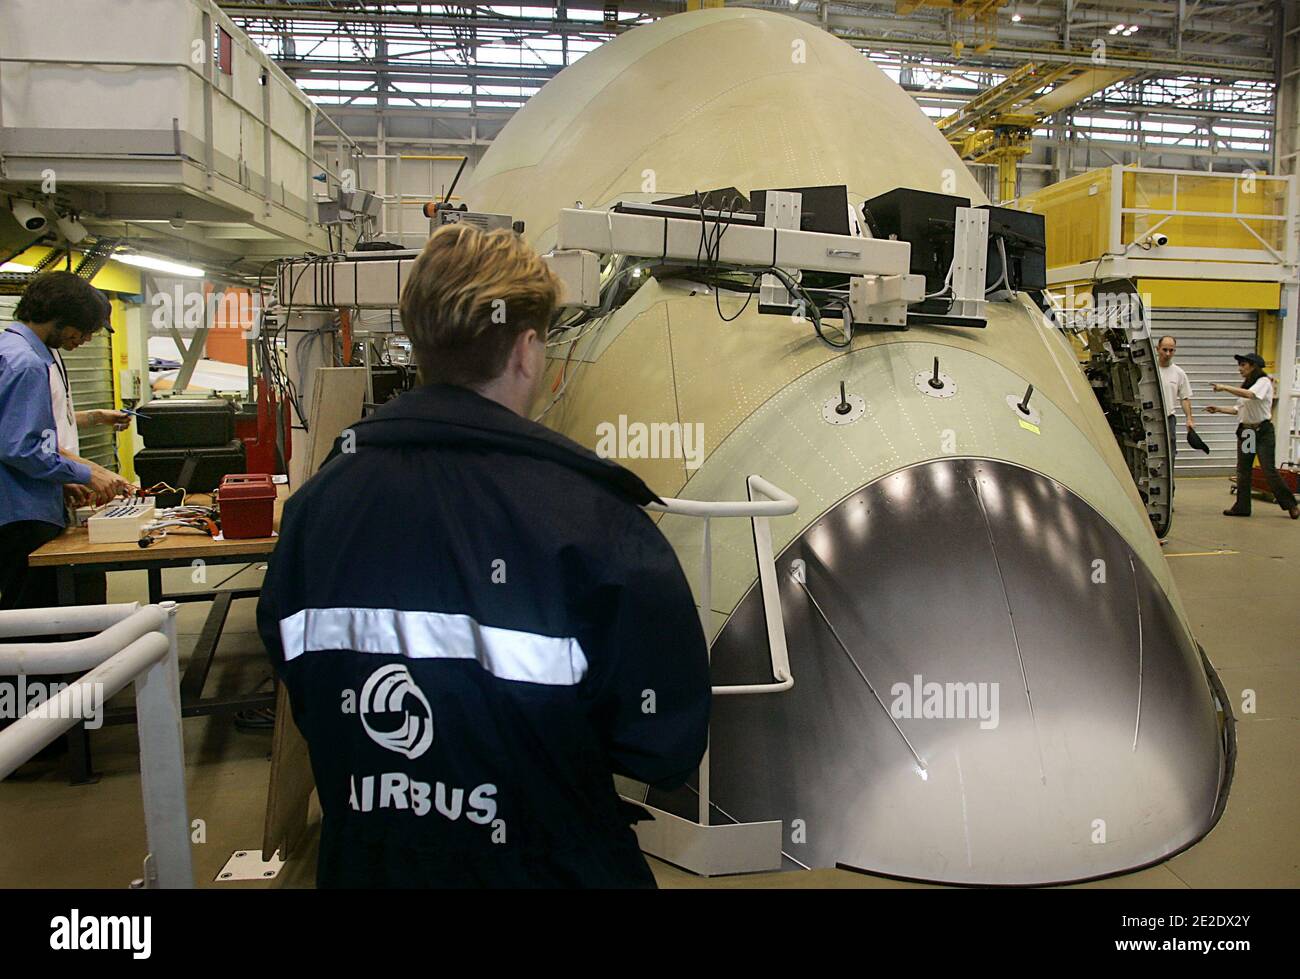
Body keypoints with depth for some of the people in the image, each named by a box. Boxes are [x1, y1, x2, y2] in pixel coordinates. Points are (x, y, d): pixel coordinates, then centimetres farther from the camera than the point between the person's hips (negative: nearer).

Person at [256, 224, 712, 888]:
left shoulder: (314, 503, -8)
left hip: (360, 861, 4)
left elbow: (306, 705, 4)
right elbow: (666, 747, -18)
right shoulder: (592, 515, -24)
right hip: (544, 866, -3)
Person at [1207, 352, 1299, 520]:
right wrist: (1218, 409, 7)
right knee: (1243, 470, 6)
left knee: (1269, 470, -7)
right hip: (1245, 430, 8)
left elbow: (1249, 394, -29)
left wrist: (1224, 388, -27)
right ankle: (1242, 507, 10)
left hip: (1262, 431, -8)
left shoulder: (1264, 382, -9)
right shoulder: (1246, 385, 15)